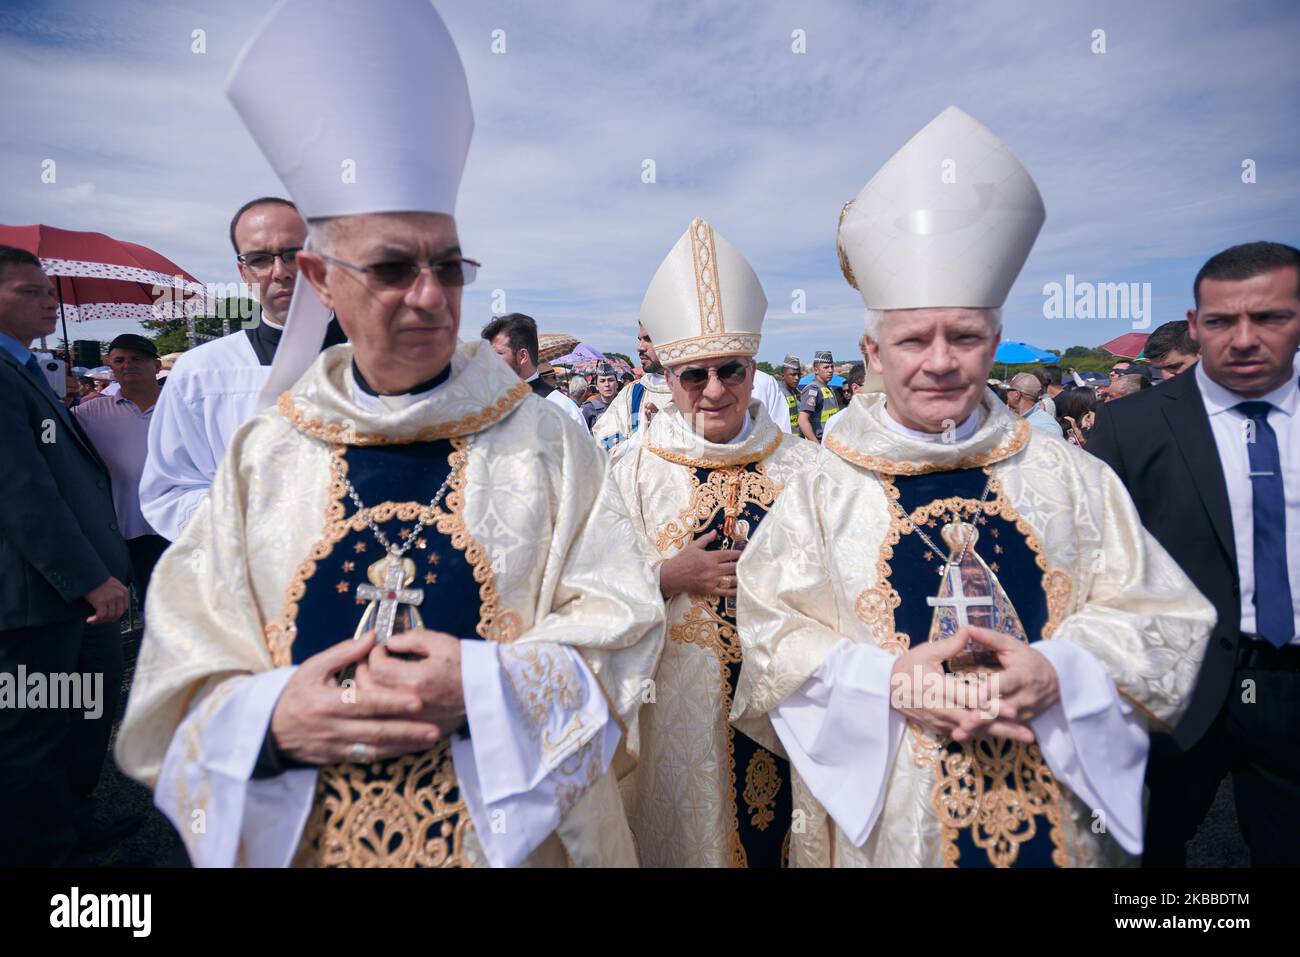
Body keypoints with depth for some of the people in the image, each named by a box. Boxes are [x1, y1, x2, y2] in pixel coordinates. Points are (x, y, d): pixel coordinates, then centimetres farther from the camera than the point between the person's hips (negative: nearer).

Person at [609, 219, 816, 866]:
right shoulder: (632, 473, -4)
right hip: (675, 705, -1)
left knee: (779, 832, 14)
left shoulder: (803, 467, 0)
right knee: (686, 828, 12)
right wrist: (669, 579, -17)